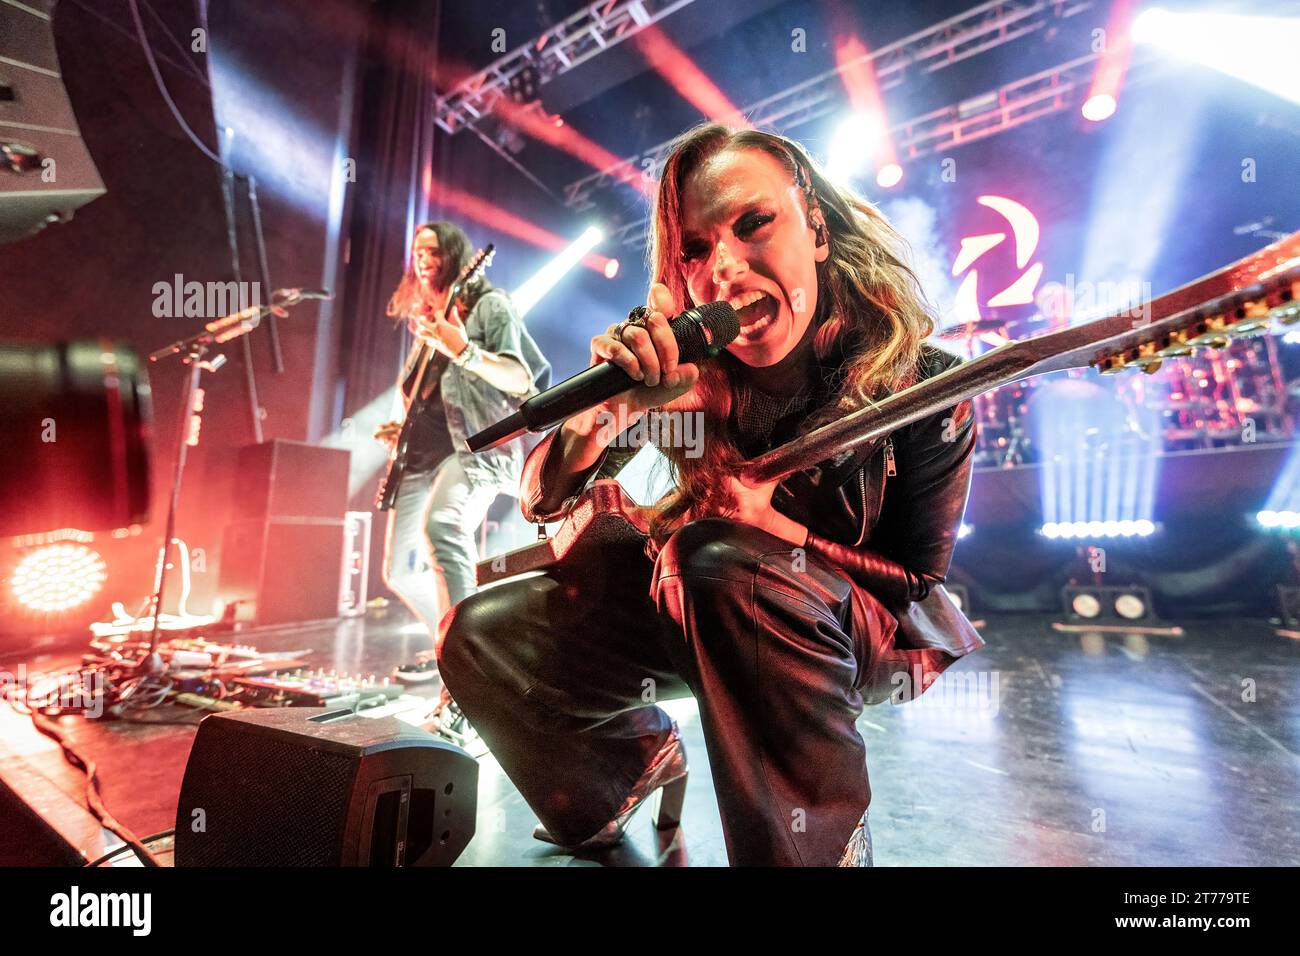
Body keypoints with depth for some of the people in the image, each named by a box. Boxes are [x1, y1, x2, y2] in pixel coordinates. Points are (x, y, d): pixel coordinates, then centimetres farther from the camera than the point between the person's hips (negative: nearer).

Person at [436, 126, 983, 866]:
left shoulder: (925, 384, -19)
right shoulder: (686, 367, -15)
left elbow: (918, 582, -11)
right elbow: (541, 501, -14)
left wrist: (767, 523, -27)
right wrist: (605, 415, -36)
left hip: (867, 629, -3)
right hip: (694, 597, 4)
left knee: (721, 560, -38)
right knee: (482, 639, -9)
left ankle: (822, 843, -13)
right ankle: (642, 758, 17)